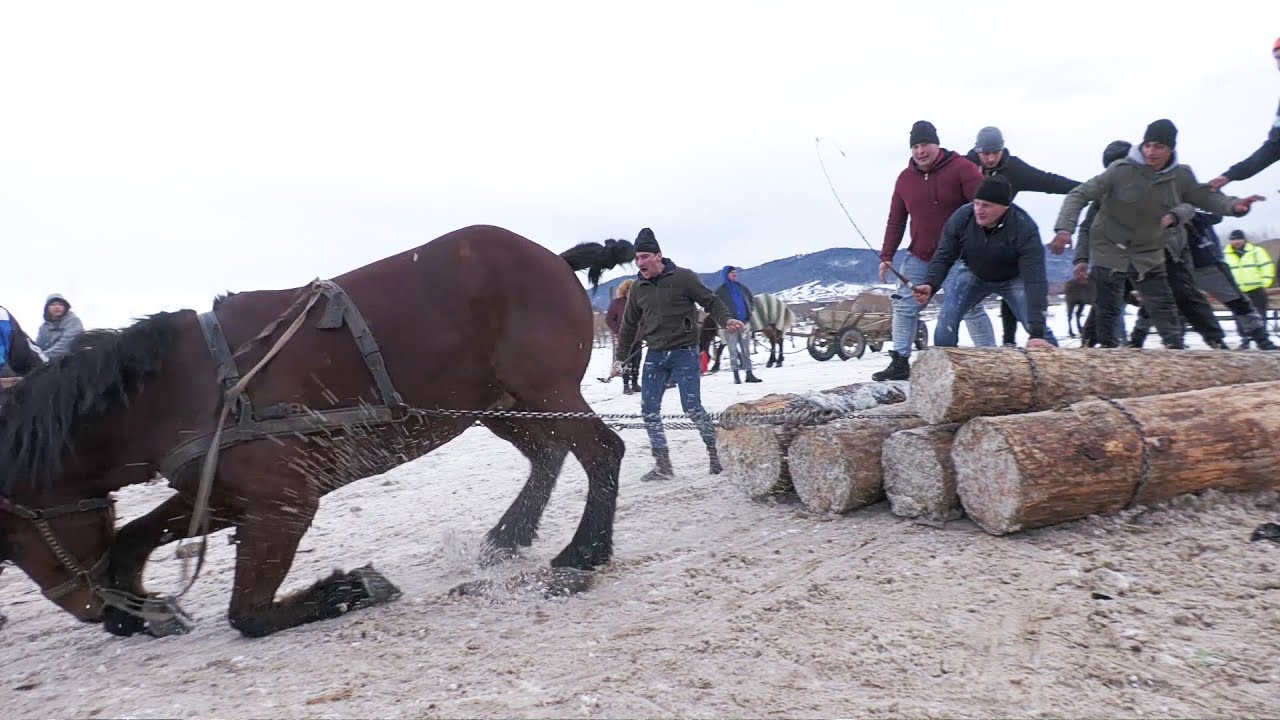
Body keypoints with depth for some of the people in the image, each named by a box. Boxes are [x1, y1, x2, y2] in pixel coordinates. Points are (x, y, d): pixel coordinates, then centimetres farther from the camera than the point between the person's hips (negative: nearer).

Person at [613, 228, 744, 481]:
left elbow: (711, 301, -1)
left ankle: (716, 451, 14)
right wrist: (619, 357, 17)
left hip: (685, 353, -5)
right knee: (649, 409, 0)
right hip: (654, 356, 5)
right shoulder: (638, 288, 10)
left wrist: (726, 320, -20)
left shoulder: (682, 277, -4)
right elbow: (629, 326, 18)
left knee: (692, 407, -8)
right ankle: (663, 465, 9)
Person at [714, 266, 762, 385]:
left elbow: (752, 299, 24)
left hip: (744, 323, 4)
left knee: (746, 349, 7)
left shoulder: (742, 288, 11)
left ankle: (749, 374, 10)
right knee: (733, 351, -3)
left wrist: (749, 311, 10)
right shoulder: (720, 291, -3)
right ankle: (736, 376, 0)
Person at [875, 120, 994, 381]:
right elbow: (895, 222, 10)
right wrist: (886, 256, 6)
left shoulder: (961, 168, -9)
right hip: (918, 258, 4)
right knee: (904, 306, -2)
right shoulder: (905, 179, 5)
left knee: (970, 308, -4)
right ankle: (900, 362, 4)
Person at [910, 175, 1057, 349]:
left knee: (1039, 329, -14)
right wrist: (930, 284, -38)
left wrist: (1037, 331, -44)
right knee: (946, 321, -14)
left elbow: (1034, 280, -38)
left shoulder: (1024, 228, -35)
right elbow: (944, 257, -16)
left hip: (1014, 279, -2)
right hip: (973, 275, 2)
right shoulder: (961, 217, -27)